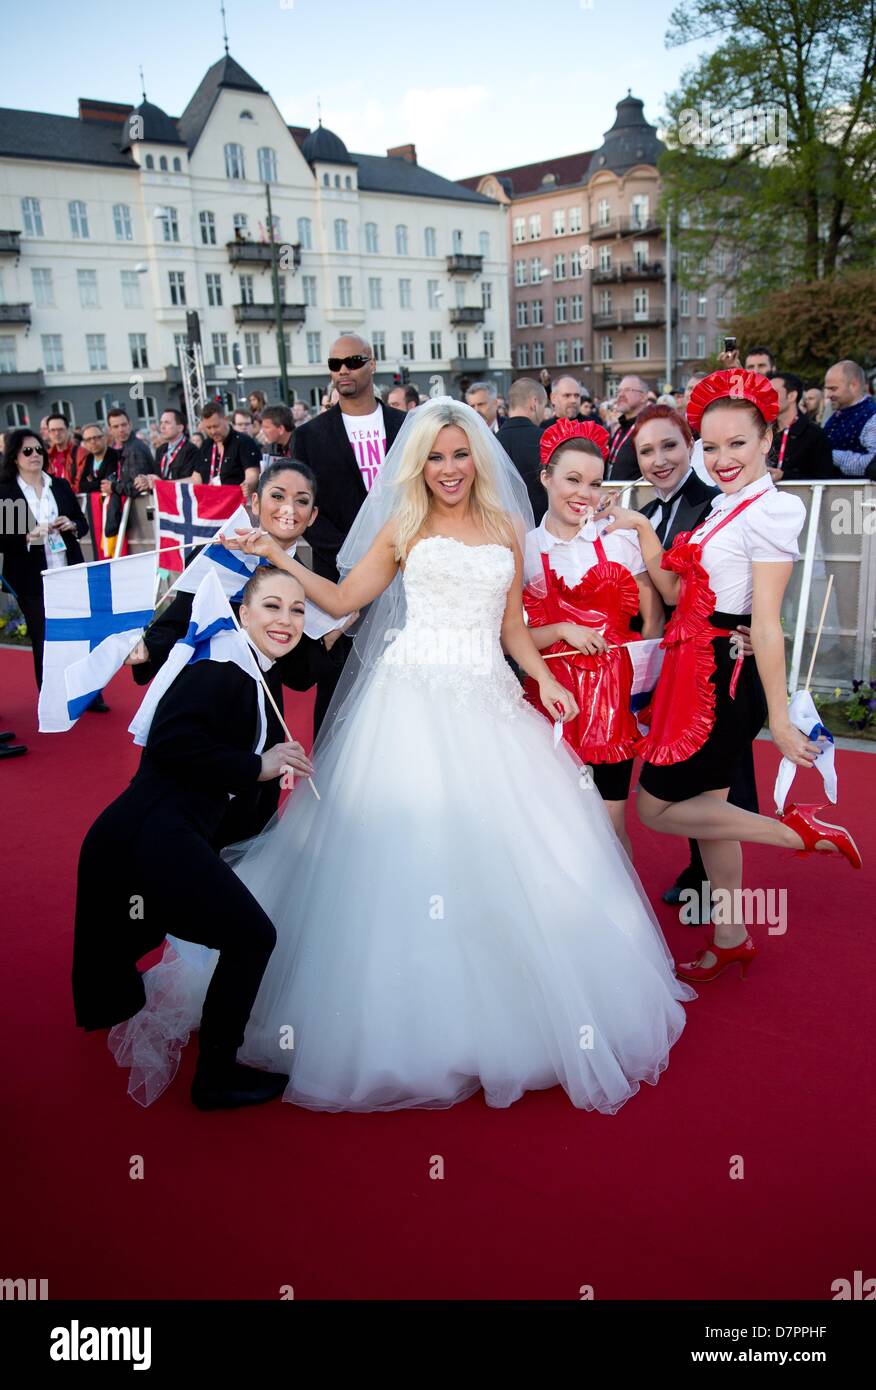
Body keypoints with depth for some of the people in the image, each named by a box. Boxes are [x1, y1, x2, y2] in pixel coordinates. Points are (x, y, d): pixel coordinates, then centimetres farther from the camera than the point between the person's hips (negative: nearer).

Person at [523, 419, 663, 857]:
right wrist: (561, 631, -12)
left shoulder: (620, 539, -1)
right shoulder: (522, 549, 1)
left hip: (612, 694, -1)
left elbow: (654, 622, 2)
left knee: (610, 827, 1)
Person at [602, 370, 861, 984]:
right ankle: (731, 940, 31)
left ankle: (799, 829, 7)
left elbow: (767, 624, -20)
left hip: (726, 677, -9)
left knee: (657, 808, 0)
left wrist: (779, 719, -18)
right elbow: (675, 590, 10)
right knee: (707, 807, 16)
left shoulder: (770, 510, -15)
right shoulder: (727, 506, 12)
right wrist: (642, 529, 1)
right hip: (696, 669, 9)